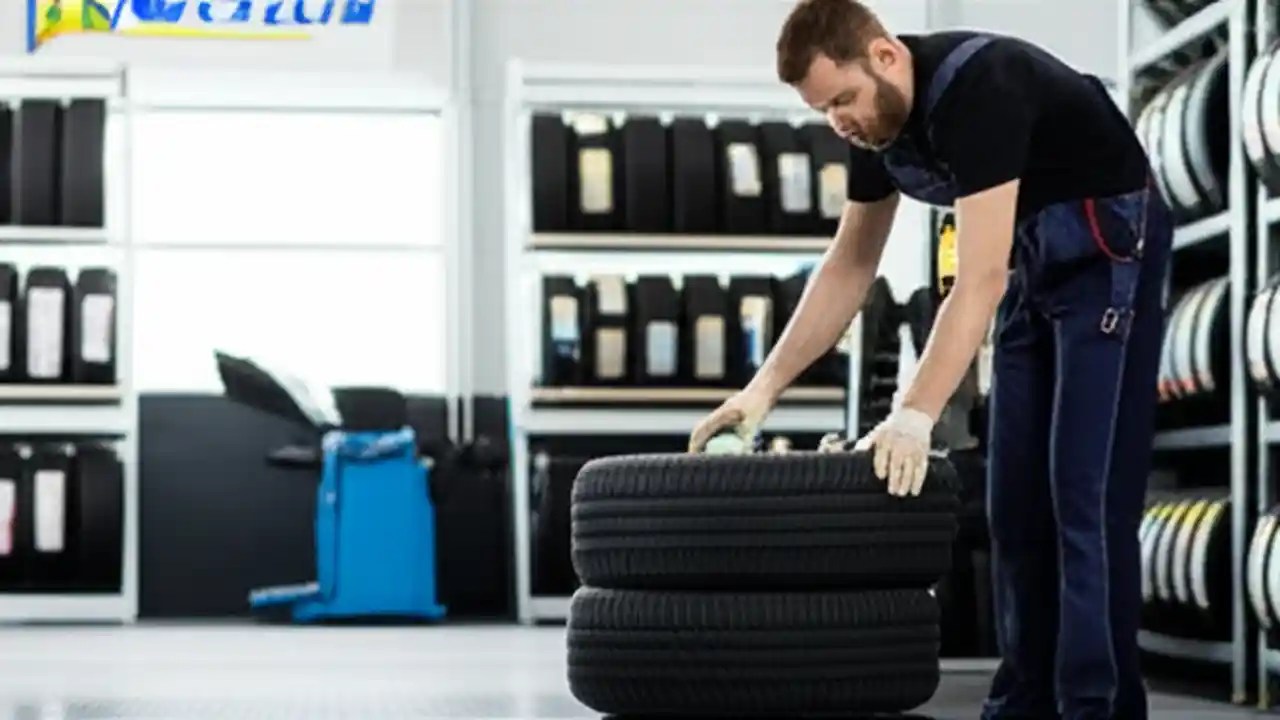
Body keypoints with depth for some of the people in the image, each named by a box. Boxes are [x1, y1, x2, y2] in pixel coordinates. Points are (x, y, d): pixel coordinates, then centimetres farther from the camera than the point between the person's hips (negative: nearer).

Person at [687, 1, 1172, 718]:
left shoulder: (979, 87, -30)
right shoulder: (879, 120, -3)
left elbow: (979, 279, -37)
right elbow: (850, 267, 5)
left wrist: (916, 417, -43)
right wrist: (766, 386, -2)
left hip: (1109, 248, -9)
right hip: (1033, 261, 9)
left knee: (1087, 496, -13)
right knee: (1016, 498, 6)